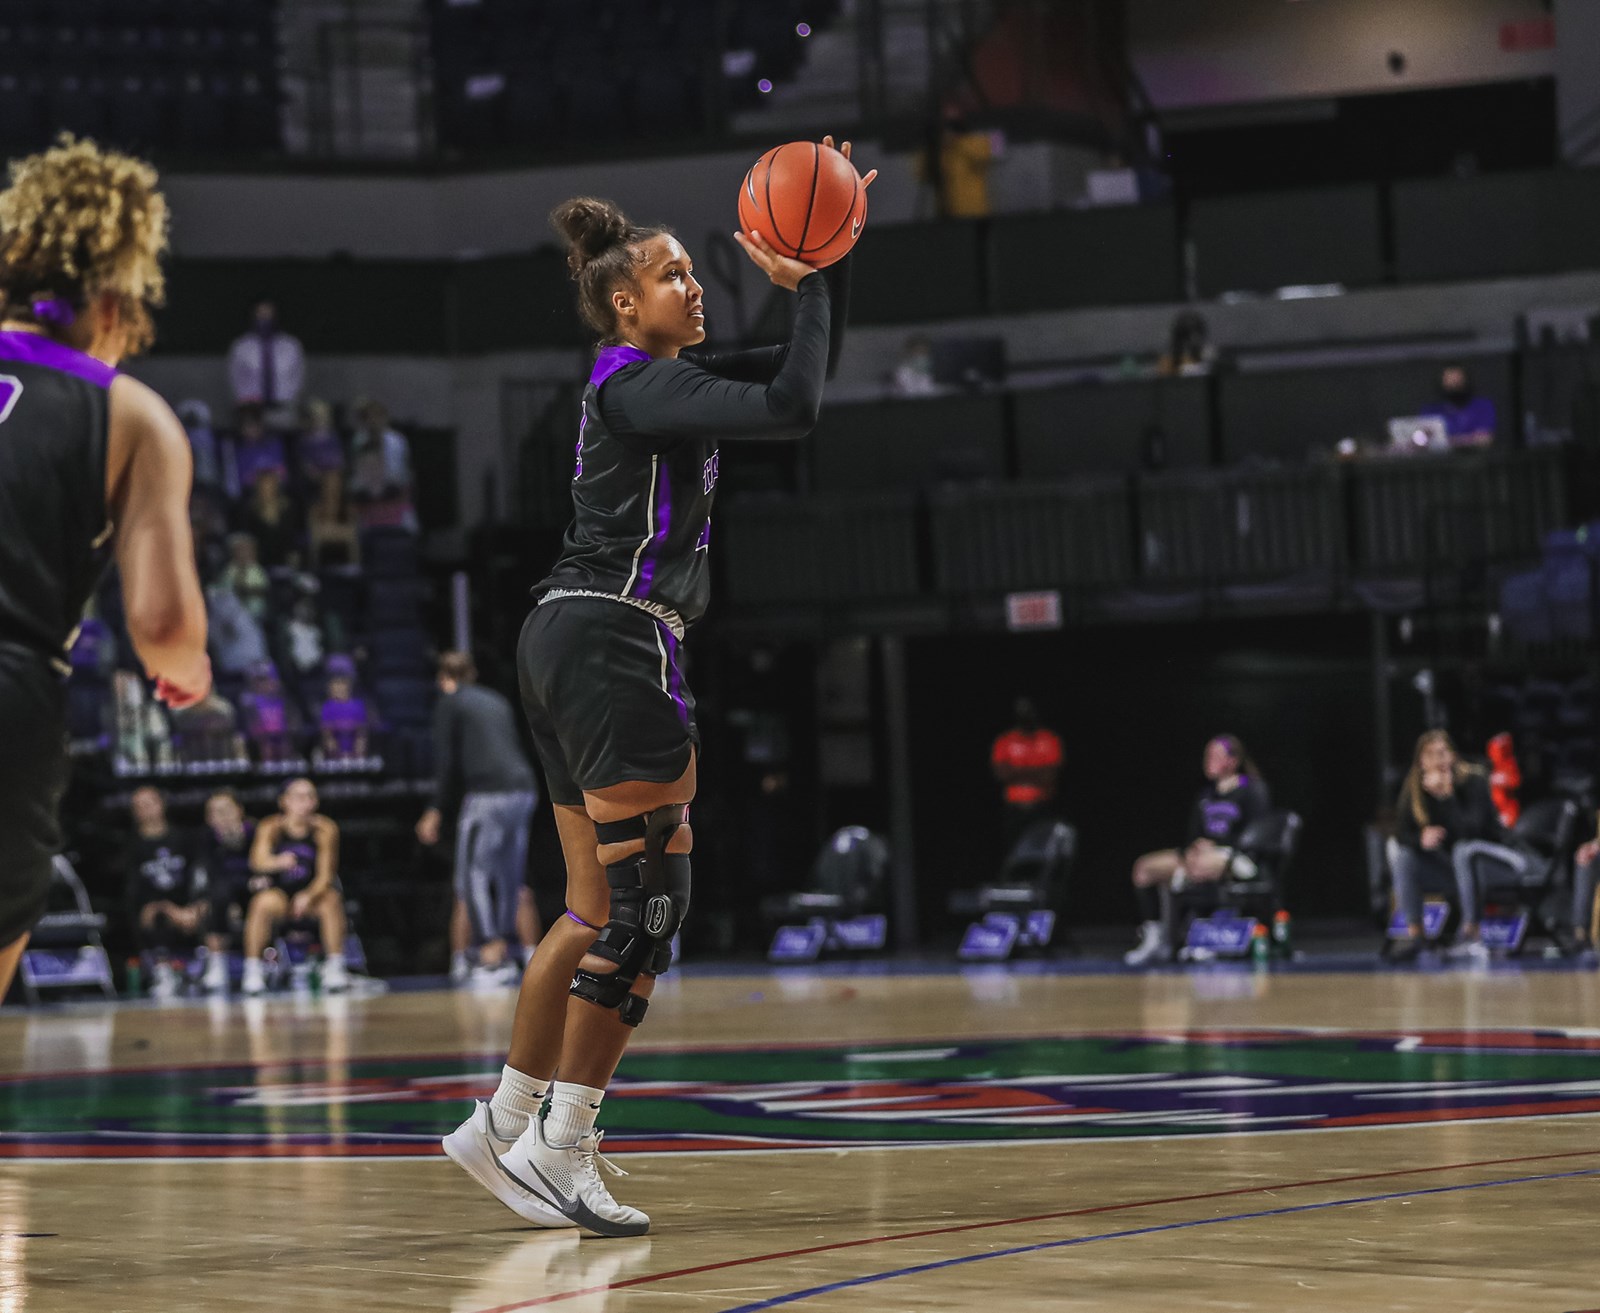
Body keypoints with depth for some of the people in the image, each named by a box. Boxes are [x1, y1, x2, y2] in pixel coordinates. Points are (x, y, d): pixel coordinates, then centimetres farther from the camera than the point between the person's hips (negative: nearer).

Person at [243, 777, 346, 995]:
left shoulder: (324, 829, -11)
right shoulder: (270, 828, -12)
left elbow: (326, 875, -16)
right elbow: (258, 862, -29)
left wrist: (308, 896, -36)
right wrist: (278, 862, -52)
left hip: (312, 894, 1)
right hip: (279, 893, -1)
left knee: (331, 900, -31)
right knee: (263, 903, -33)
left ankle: (335, 967, -23)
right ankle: (252, 970, -24)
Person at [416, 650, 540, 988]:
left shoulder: (450, 703, 4)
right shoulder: (496, 701, 24)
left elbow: (446, 762, -3)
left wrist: (438, 811, 4)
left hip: (488, 794, -7)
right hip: (524, 789, 7)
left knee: (473, 876, -4)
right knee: (509, 878, 12)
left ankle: (491, 956, -14)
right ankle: (503, 955, 12)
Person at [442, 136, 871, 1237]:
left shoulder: (660, 378, 19)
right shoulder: (640, 383, -10)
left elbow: (805, 370, 22)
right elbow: (792, 407, -21)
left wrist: (834, 258, 10)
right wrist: (806, 285, -11)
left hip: (567, 646, 10)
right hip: (618, 645, -10)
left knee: (603, 907, 13)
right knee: (648, 903, -8)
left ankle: (503, 1127, 16)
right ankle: (561, 1151, -8)